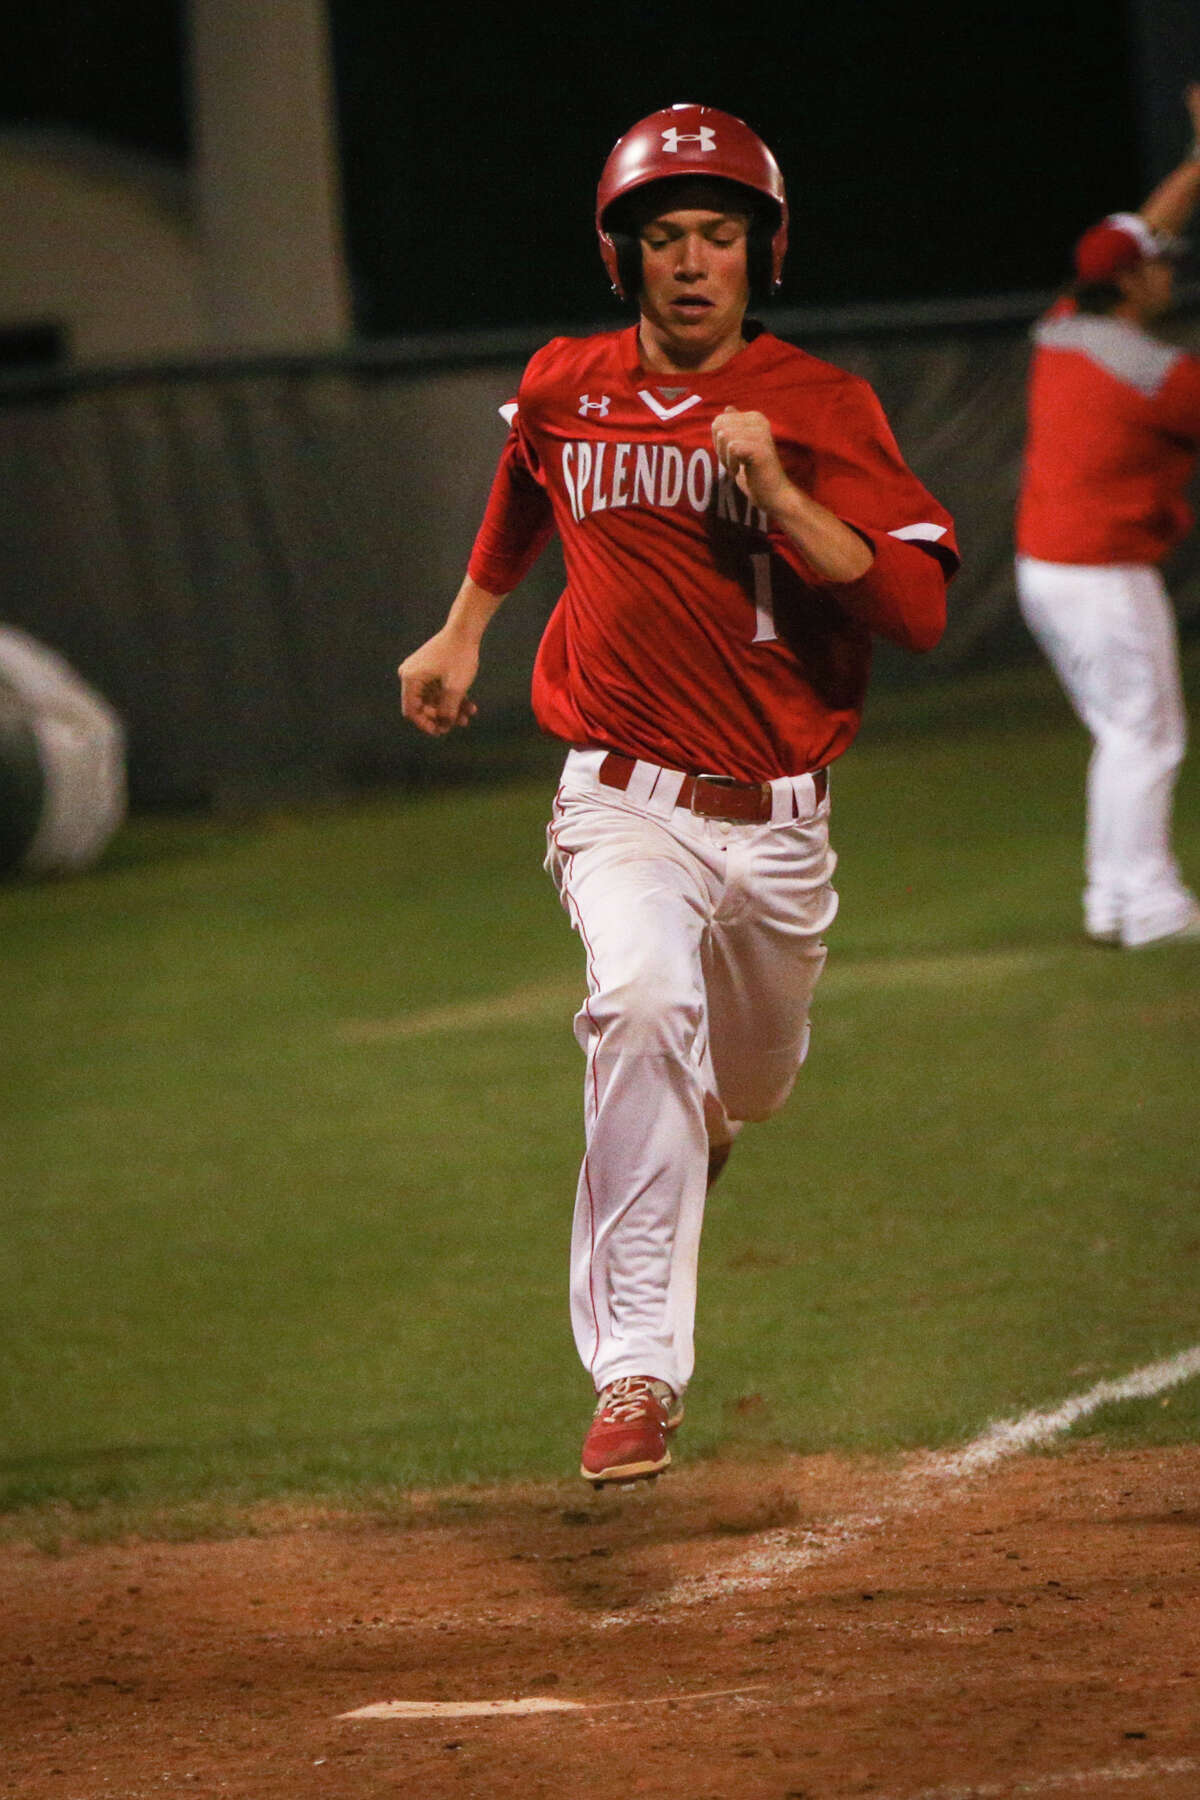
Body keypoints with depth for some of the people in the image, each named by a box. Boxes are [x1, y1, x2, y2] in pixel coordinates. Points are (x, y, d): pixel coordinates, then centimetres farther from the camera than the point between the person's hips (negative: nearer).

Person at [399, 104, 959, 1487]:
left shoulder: (823, 411, -7)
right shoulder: (563, 389, 2)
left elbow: (918, 609, -17)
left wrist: (777, 492, -25)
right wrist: (462, 631, 27)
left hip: (776, 817, 1)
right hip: (625, 803, -1)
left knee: (745, 1079, 19)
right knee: (644, 1000, -31)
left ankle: (678, 1127, 62)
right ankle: (634, 1376, -33)